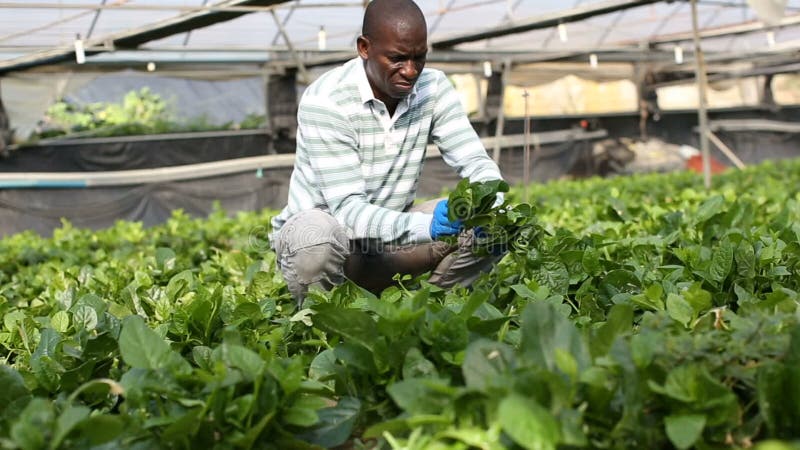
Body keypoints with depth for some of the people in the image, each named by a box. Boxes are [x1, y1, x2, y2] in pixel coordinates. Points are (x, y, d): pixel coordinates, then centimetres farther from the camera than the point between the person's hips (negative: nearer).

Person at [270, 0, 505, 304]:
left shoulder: (434, 88, -8)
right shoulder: (325, 101, -24)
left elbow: (476, 161, -11)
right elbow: (348, 209, -30)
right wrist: (425, 225, -46)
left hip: (394, 227, 5)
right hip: (319, 230, -4)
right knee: (317, 238, -39)